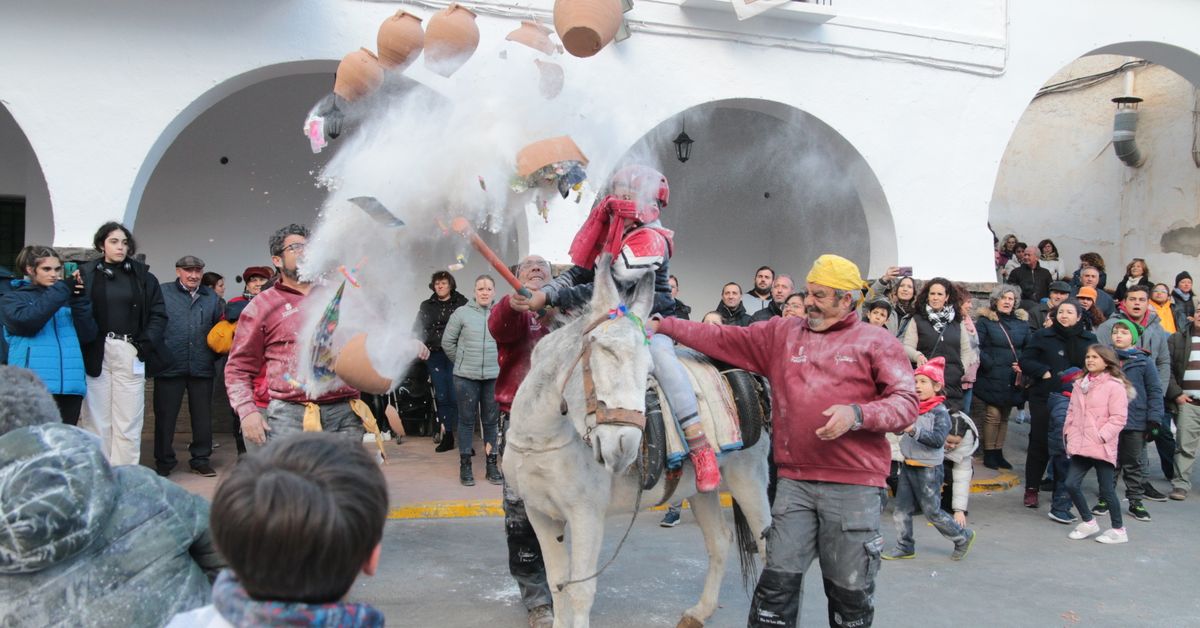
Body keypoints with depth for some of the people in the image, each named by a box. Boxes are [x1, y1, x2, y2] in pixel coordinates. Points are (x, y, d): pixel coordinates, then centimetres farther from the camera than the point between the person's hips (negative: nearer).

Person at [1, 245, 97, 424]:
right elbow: (25, 321, -13)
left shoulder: (68, 299, 16)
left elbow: (87, 335, 6)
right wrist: (60, 291, -14)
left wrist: (79, 301, -5)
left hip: (70, 384, 3)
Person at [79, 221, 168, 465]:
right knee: (97, 419, 3)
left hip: (130, 354, 1)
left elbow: (158, 314, 7)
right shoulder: (86, 274, 4)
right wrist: (81, 348, -13)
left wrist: (146, 343, -5)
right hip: (96, 354, -1)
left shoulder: (143, 276, 9)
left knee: (128, 420, 0)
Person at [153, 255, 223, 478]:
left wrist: (215, 353, 4)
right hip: (169, 366, -3)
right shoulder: (162, 293, 1)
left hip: (202, 367, 3)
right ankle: (164, 461, 17)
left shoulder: (212, 297, 11)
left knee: (202, 415, 10)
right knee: (165, 415, 6)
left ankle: (201, 459, 22)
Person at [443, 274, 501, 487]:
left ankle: (492, 465, 19)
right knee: (467, 421, 6)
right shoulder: (461, 313, -4)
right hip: (466, 377, -1)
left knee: (492, 422, 9)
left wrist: (500, 362, 10)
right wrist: (461, 362, 9)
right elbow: (447, 342, 4)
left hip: (494, 377, 1)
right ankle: (465, 465, 15)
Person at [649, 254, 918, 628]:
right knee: (778, 582, 4)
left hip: (854, 486, -3)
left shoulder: (877, 342, 2)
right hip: (795, 481, 3)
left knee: (850, 590, 7)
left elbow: (906, 404, -5)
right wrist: (663, 327, 7)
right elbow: (723, 340, 13)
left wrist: (857, 414, -21)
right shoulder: (782, 334, 13)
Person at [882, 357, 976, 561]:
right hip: (908, 465, 6)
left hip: (928, 469, -6)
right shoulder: (911, 407, 5)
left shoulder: (940, 412, -12)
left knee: (932, 512, 4)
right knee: (901, 509, 7)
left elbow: (938, 439, -25)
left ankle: (963, 537, 24)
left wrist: (915, 431, -35)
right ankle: (905, 547, 19)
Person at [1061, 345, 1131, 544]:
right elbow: (1072, 412, 17)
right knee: (1071, 484, 2)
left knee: (1107, 490, 2)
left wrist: (1101, 436, -17)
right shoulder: (1080, 384, 12)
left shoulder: (1115, 386, -8)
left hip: (1103, 448, -6)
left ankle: (1118, 529, 19)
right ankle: (1088, 521, 21)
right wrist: (1069, 433, 6)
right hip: (1080, 446, 6)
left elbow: (1118, 418, -12)